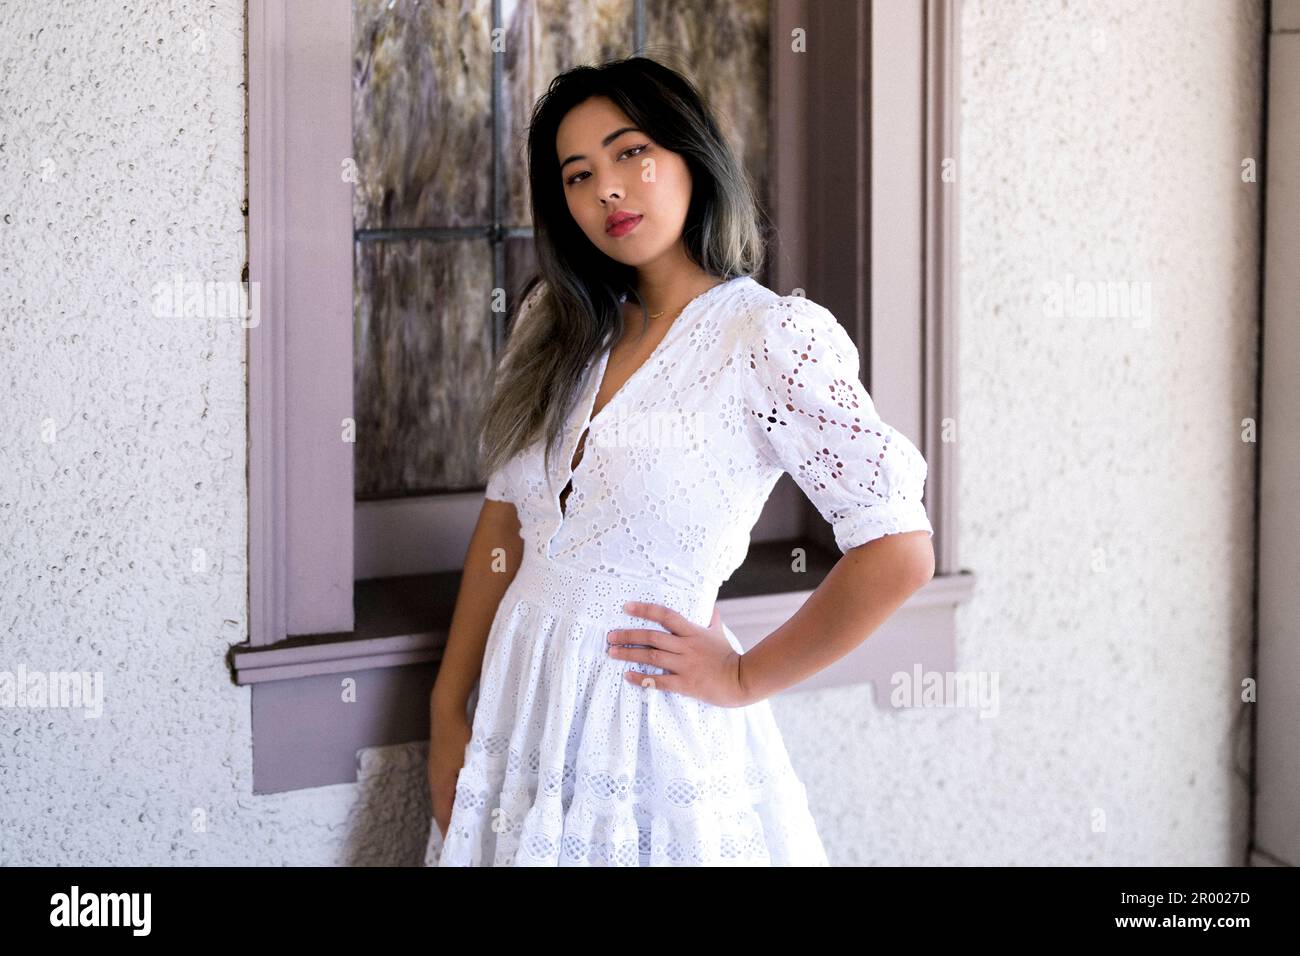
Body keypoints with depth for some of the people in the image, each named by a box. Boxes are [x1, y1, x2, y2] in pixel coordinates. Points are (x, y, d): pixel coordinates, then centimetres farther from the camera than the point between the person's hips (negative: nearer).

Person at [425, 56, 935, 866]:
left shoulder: (773, 336, -14)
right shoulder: (556, 322, 4)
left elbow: (899, 554, -20)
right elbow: (503, 524, 7)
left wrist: (744, 679, -11)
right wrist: (449, 714, 3)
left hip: (653, 729, -5)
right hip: (514, 700, 5)